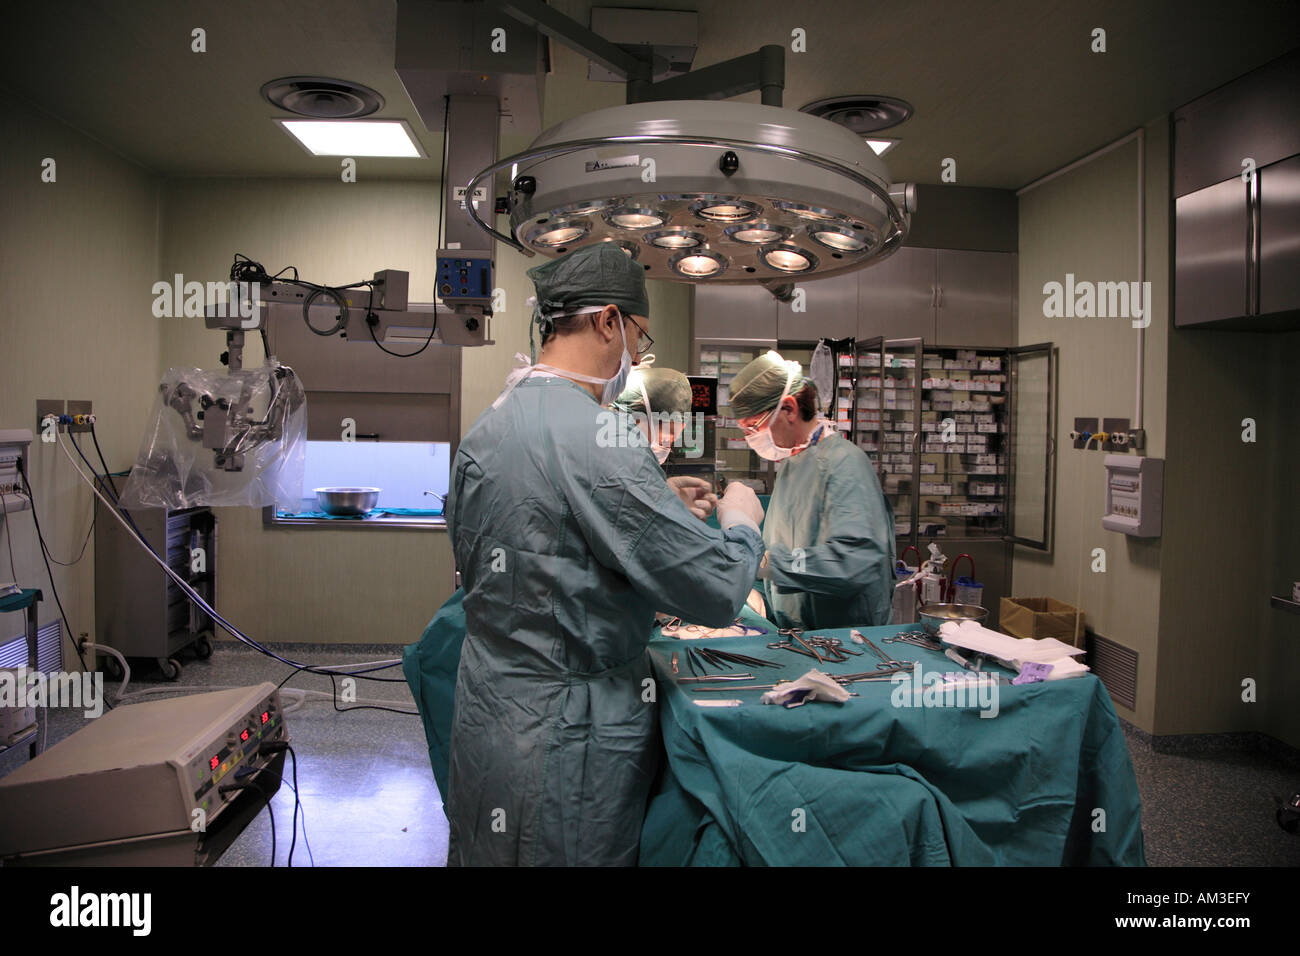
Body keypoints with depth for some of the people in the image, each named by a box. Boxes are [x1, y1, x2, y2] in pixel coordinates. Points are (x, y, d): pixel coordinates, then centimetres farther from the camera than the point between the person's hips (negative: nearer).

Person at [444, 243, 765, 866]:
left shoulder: (483, 430, 3)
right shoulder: (597, 444, -24)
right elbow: (719, 590, -22)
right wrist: (742, 522, 1)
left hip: (482, 715, 8)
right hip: (567, 738, -8)